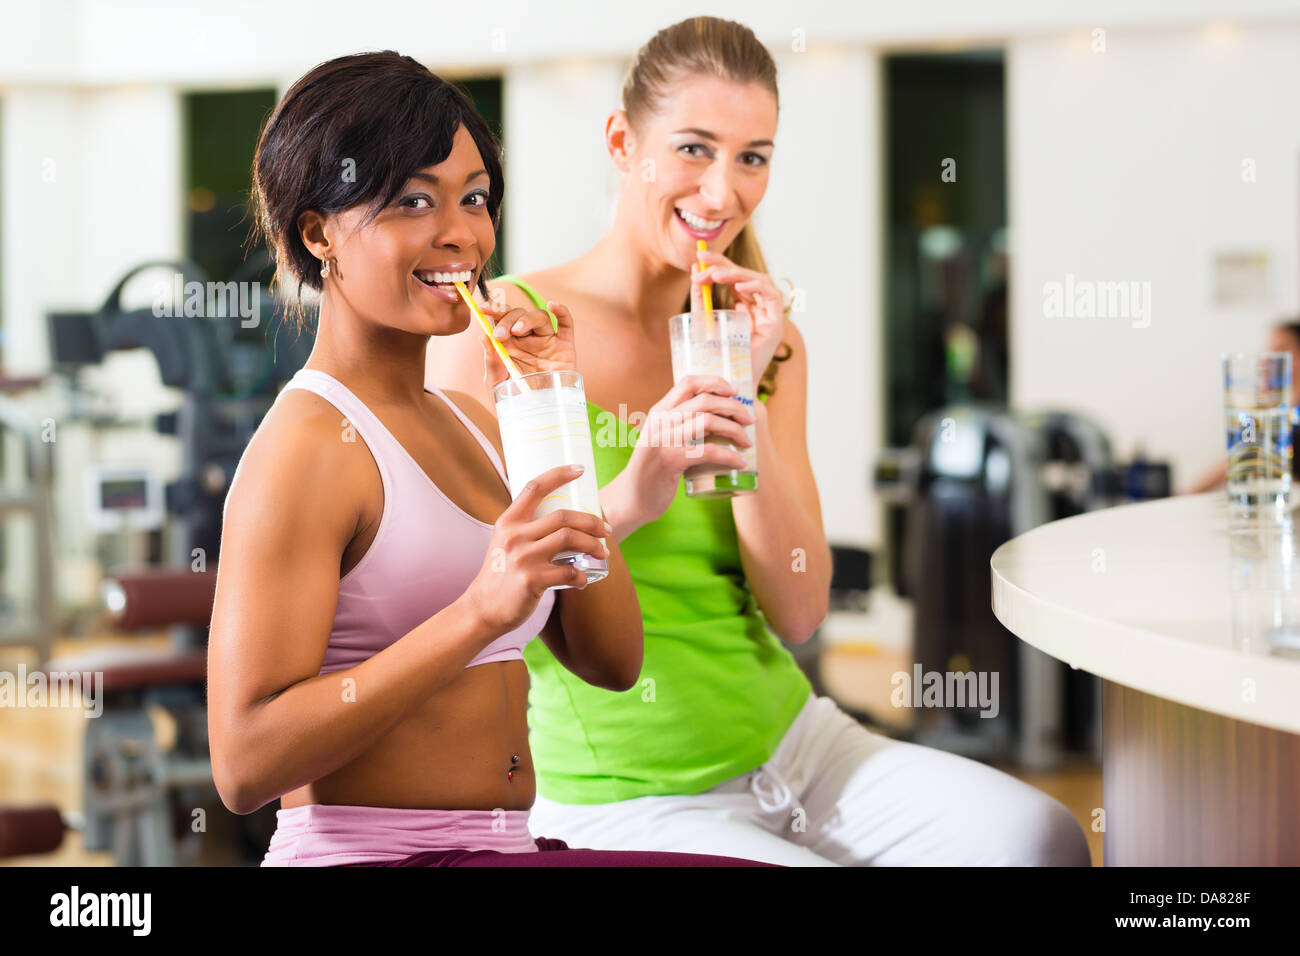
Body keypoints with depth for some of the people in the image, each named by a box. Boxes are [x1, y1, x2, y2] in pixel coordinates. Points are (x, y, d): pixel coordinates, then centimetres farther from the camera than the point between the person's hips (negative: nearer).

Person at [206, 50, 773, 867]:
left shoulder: (468, 423, 17)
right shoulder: (305, 447, -9)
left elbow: (611, 661, 10)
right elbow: (246, 763, -18)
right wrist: (480, 612, -25)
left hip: (507, 844, 8)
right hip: (366, 854, -8)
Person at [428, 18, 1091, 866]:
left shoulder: (770, 341, 9)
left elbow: (798, 614, 0)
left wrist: (743, 402, -10)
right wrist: (624, 502, -30)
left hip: (792, 739, 5)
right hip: (624, 797, -5)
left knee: (1047, 839, -18)